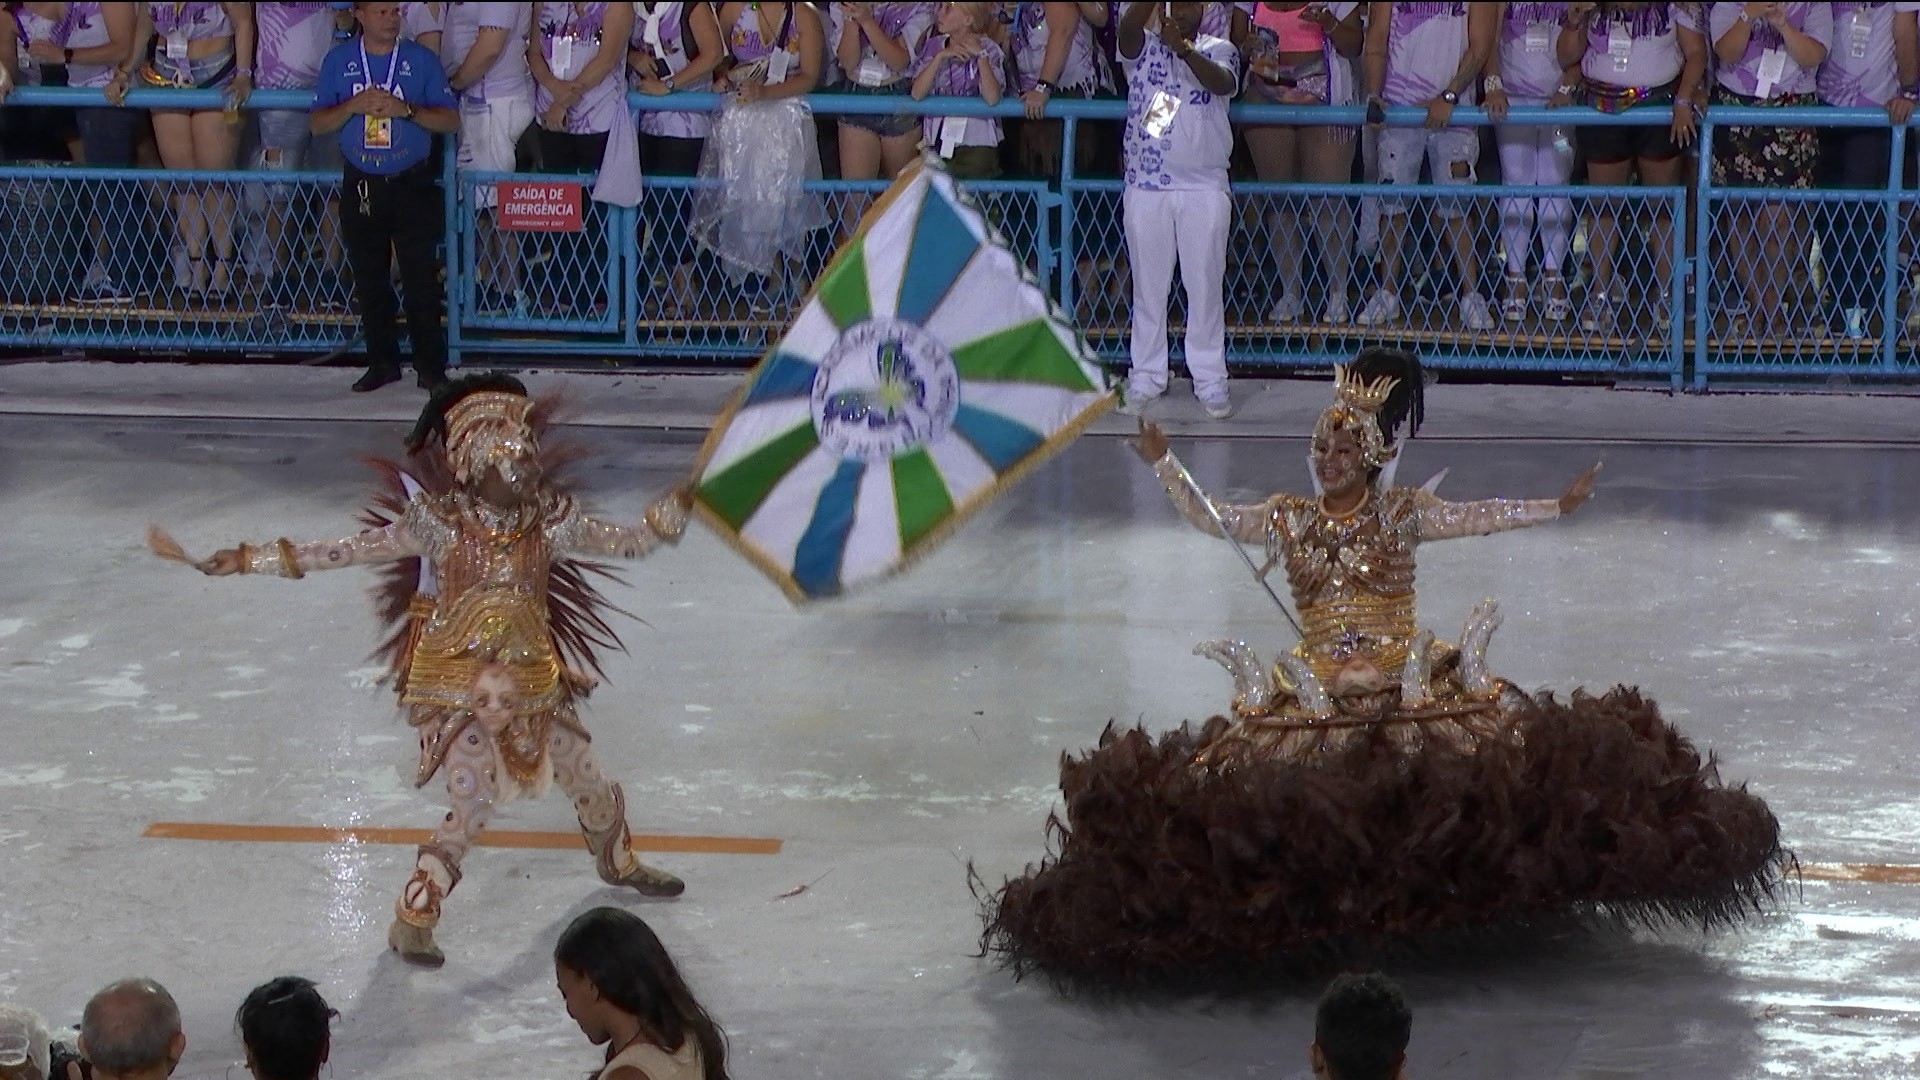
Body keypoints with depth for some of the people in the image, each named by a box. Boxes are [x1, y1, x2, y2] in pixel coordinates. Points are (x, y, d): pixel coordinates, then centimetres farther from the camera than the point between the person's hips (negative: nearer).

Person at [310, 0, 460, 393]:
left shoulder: (421, 59, 3)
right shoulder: (338, 61, 7)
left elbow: (450, 120, 0)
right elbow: (317, 123, 5)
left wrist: (407, 110, -15)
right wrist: (354, 106, -13)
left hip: (412, 184, -2)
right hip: (361, 185, 2)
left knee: (420, 278, -7)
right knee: (369, 279, 6)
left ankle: (431, 365, -1)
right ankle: (382, 362, 17)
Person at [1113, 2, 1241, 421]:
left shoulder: (1219, 51, 4)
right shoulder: (1144, 48, 6)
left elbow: (1223, 83, -18)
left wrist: (1183, 49, -35)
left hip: (1205, 187, -1)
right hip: (1146, 186, 1)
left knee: (1206, 285, 2)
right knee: (1148, 286, 7)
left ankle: (1210, 379, 8)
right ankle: (1146, 377, 15)